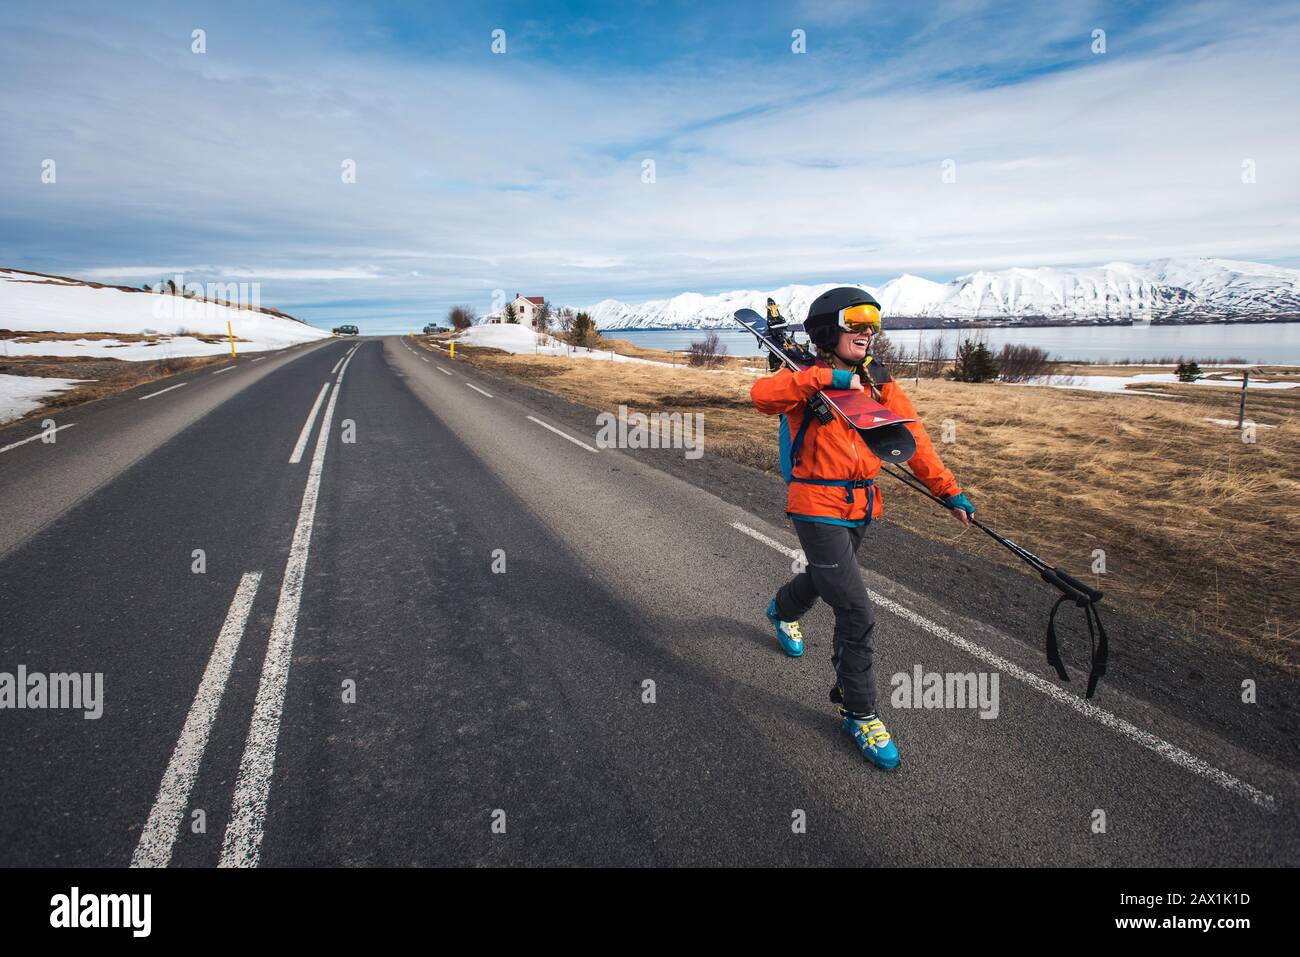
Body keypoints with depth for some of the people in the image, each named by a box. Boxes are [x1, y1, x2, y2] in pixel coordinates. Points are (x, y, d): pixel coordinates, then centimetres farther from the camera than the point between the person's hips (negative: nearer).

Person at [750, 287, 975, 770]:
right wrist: (828, 378, -32)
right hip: (818, 508, -7)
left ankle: (783, 611, 64)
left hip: (861, 506, 7)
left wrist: (950, 492, -1)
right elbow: (762, 394, -32)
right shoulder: (807, 381, -11)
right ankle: (859, 712, 10)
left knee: (824, 578, 30)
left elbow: (914, 441, 4)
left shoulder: (881, 384, 5)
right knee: (857, 613, -10)